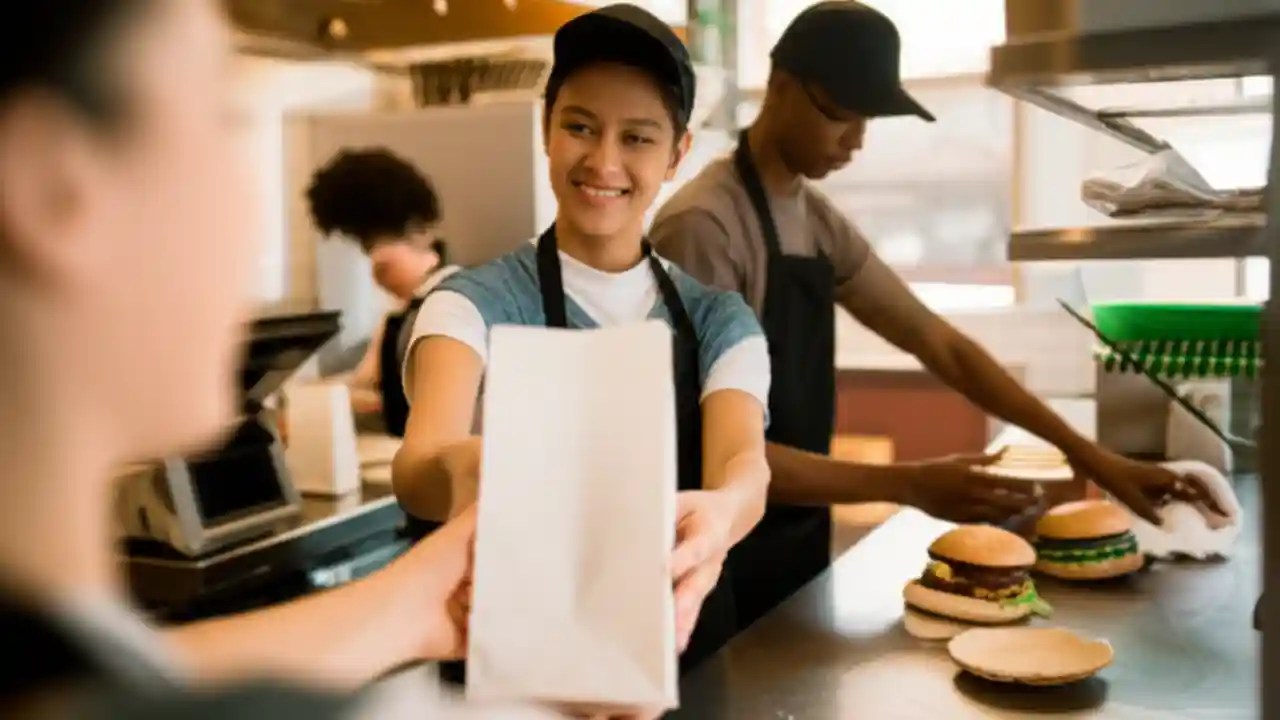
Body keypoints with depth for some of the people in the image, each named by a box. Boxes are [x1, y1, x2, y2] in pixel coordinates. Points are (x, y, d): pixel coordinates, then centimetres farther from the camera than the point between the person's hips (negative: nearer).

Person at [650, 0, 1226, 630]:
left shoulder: (819, 222, 6)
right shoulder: (704, 225, -21)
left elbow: (938, 343, 8)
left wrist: (1085, 453, 2)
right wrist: (910, 486, -23)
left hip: (798, 551, 8)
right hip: (724, 570, -8)